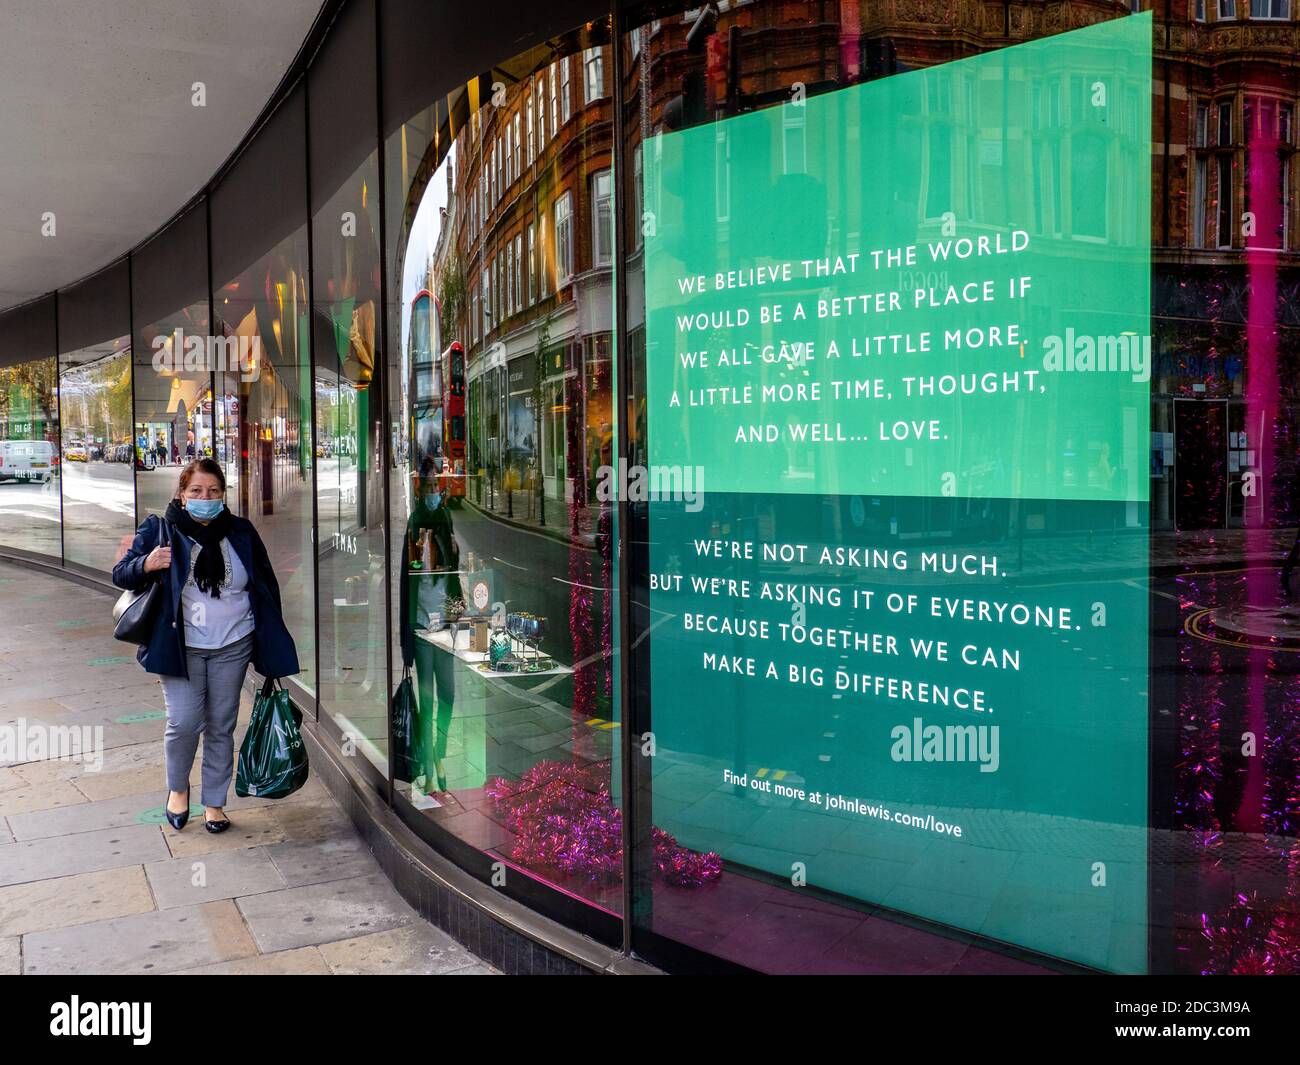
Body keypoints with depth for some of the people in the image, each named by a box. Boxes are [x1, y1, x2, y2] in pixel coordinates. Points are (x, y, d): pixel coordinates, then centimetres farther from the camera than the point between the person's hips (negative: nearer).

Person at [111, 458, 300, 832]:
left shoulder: (241, 532, 3)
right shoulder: (159, 531, -2)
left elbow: (267, 586, 10)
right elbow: (120, 575, 3)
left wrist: (271, 645, 7)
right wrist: (146, 565, -21)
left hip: (233, 646, 2)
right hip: (181, 647, -2)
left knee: (221, 727, 8)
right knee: (184, 723, -8)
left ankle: (214, 802, 23)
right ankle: (177, 787, 22)